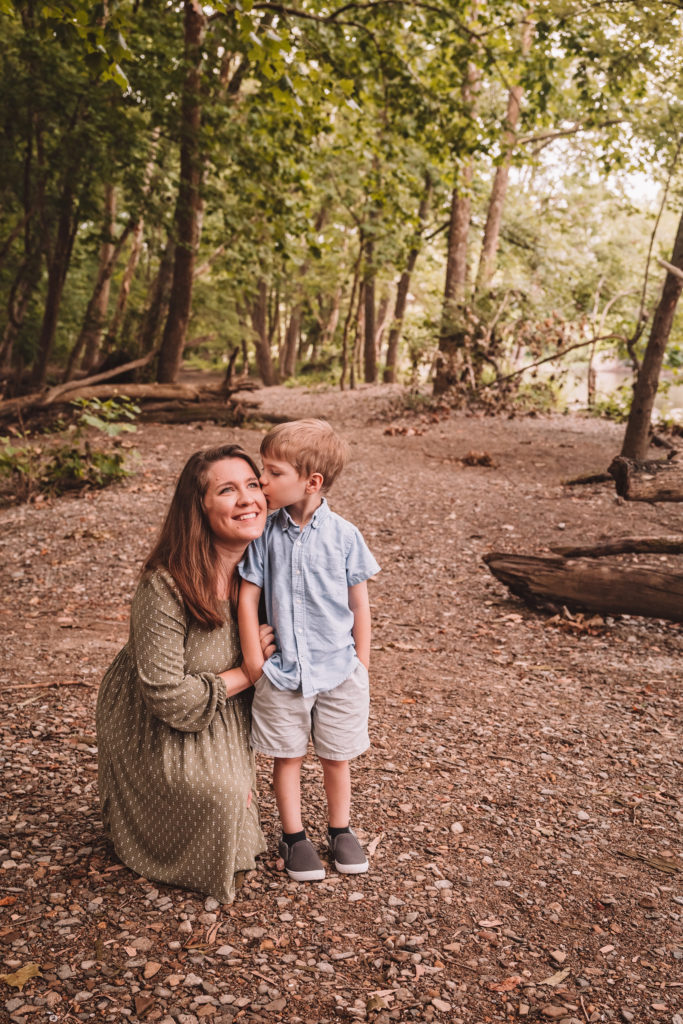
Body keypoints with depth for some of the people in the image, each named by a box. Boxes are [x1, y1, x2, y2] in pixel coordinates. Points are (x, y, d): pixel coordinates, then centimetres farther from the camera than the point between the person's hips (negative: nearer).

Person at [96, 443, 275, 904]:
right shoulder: (166, 586, -34)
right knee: (214, 793, -17)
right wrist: (245, 674, -22)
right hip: (150, 724, -6)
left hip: (222, 713, 6)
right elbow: (165, 694, -31)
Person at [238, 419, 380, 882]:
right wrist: (254, 660, -5)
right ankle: (294, 836, 32)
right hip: (282, 672, 1)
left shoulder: (344, 535, -10)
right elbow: (248, 596, -2)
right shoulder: (265, 534, -7)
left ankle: (340, 830, 36)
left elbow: (359, 604, -2)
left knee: (337, 757, 15)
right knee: (287, 757, 13)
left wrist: (361, 665, 0)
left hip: (338, 670, 0)